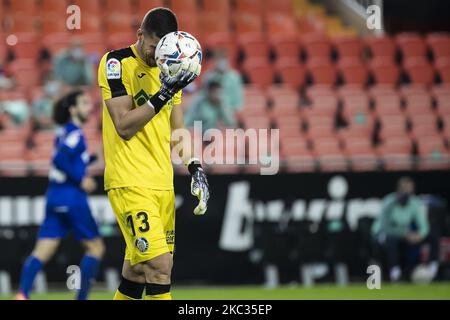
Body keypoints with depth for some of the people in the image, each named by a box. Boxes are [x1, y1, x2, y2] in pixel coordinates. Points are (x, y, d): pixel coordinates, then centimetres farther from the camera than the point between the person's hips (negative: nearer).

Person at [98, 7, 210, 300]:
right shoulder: (117, 63, -7)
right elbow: (124, 126, -15)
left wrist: (195, 167, 9)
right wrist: (163, 94, -22)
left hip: (163, 184, 7)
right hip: (130, 184, -7)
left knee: (139, 269, 9)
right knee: (159, 266, -17)